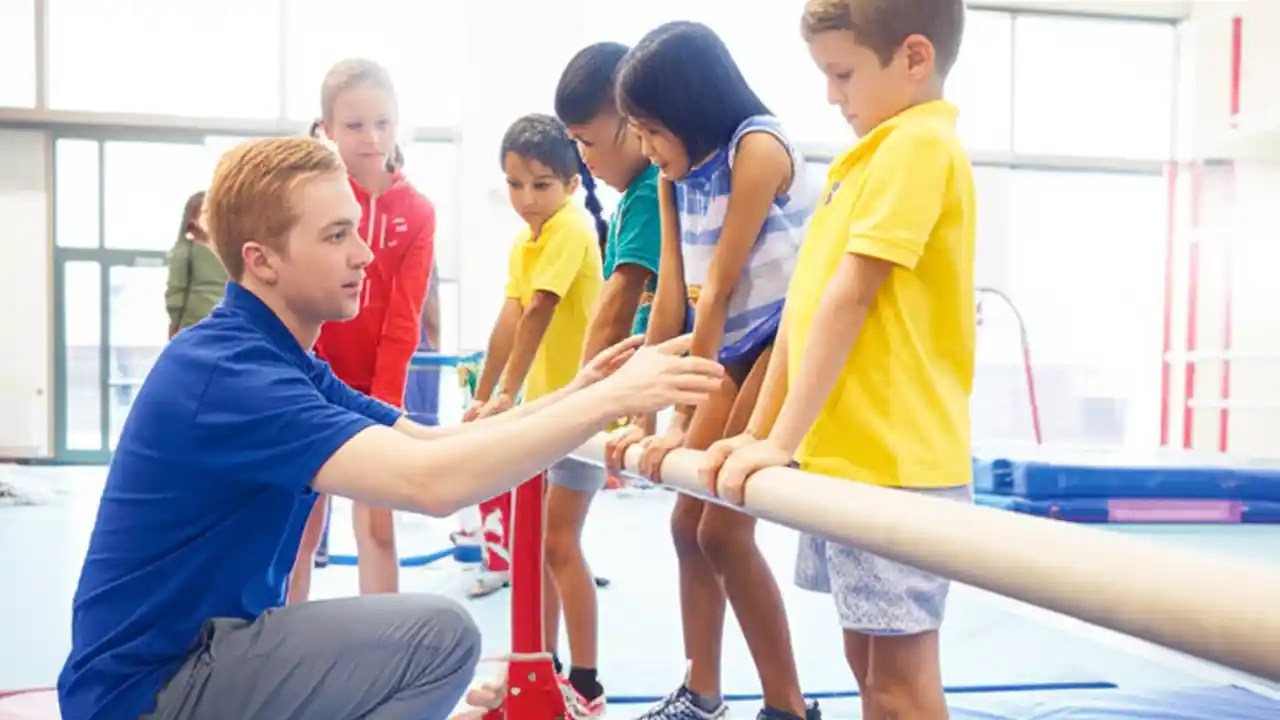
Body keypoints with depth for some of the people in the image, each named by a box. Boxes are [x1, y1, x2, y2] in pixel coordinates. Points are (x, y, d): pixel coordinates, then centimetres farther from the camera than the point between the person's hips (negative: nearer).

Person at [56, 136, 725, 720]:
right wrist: (612, 398, -32)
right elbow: (430, 480, -38)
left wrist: (574, 393, -10)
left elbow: (431, 441, 2)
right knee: (440, 636, -21)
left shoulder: (279, 358, 6)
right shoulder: (227, 370, -26)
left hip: (194, 645, 10)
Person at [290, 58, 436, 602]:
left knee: (377, 527, 5)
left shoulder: (416, 212, -3)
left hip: (376, 388, 1)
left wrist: (384, 402, -13)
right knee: (303, 530, 9)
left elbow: (403, 318, -6)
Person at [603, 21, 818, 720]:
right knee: (688, 522, 10)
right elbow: (671, 297, 2)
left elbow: (719, 290, -22)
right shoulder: (675, 176, 5)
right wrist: (639, 414, 0)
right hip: (733, 351, 9)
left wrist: (684, 423, -21)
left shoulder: (757, 146, -19)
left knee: (724, 529, -9)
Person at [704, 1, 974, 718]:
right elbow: (806, 305, 14)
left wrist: (781, 442, -19)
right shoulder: (874, 153, 17)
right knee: (869, 659, 18)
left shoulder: (917, 144, -11)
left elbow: (847, 300, -19)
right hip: (848, 459, 9)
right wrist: (758, 433, 12)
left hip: (895, 464, -9)